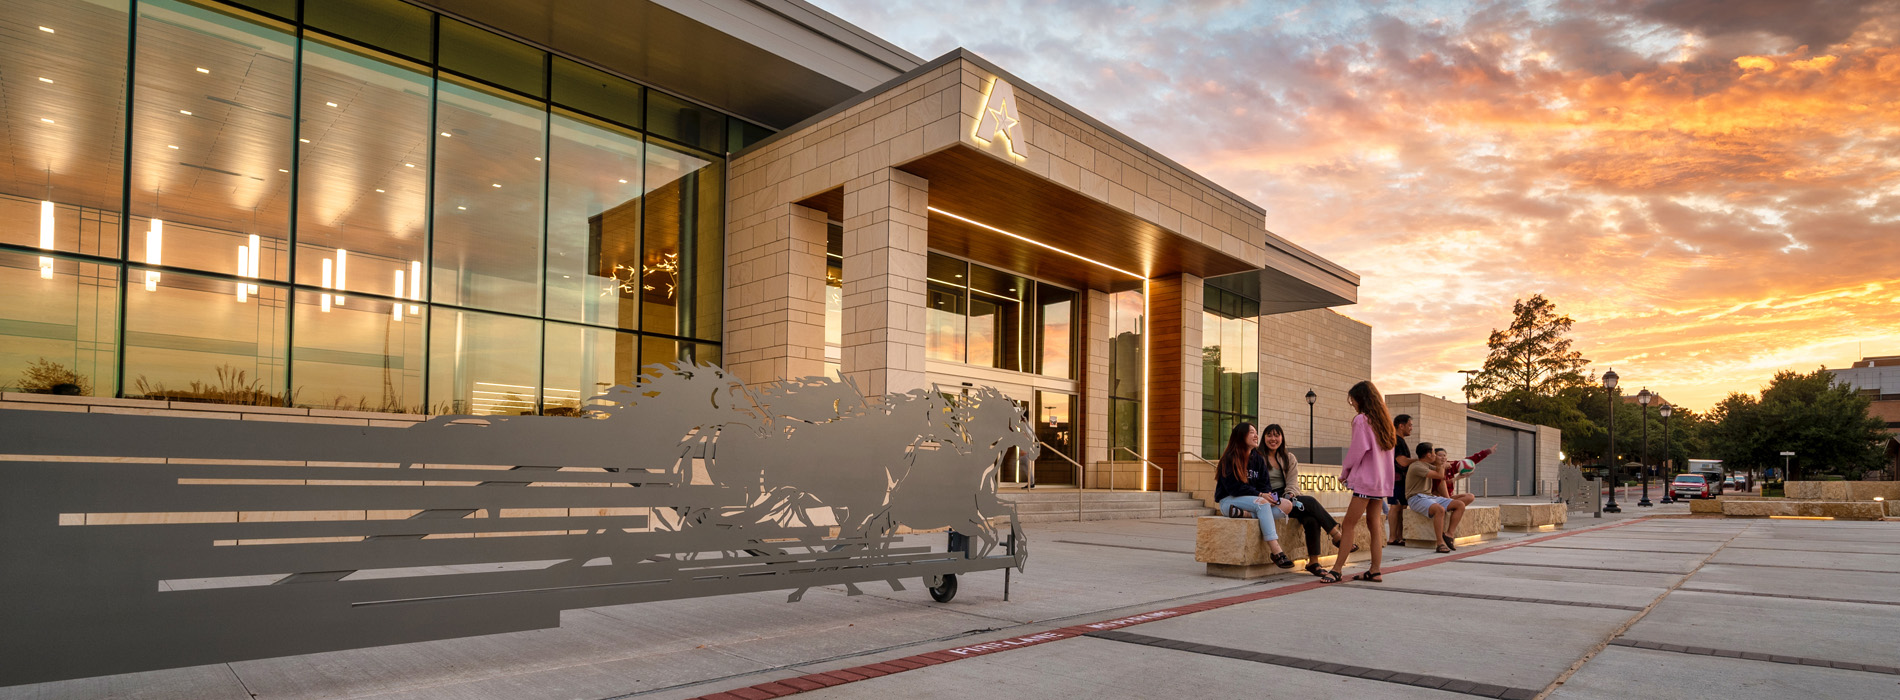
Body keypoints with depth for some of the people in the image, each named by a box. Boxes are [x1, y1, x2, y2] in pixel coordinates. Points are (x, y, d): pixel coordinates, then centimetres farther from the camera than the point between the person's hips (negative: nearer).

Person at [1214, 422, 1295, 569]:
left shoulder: (1258, 458, 12)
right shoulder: (1230, 459, -8)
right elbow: (1233, 487, -16)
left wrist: (1268, 495, -14)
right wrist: (1260, 495, -24)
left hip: (1252, 500, 6)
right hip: (1229, 501, -6)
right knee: (1261, 503, -35)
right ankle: (1276, 551, -41)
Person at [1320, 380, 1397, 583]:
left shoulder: (1361, 419, -9)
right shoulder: (1384, 421, 15)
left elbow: (1357, 450, -12)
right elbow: (1389, 448, 18)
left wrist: (1344, 472, 2)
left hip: (1365, 479, -8)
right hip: (1382, 481, 8)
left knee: (1348, 525, -7)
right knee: (1374, 526, 10)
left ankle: (1337, 569, -8)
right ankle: (1374, 571, 10)